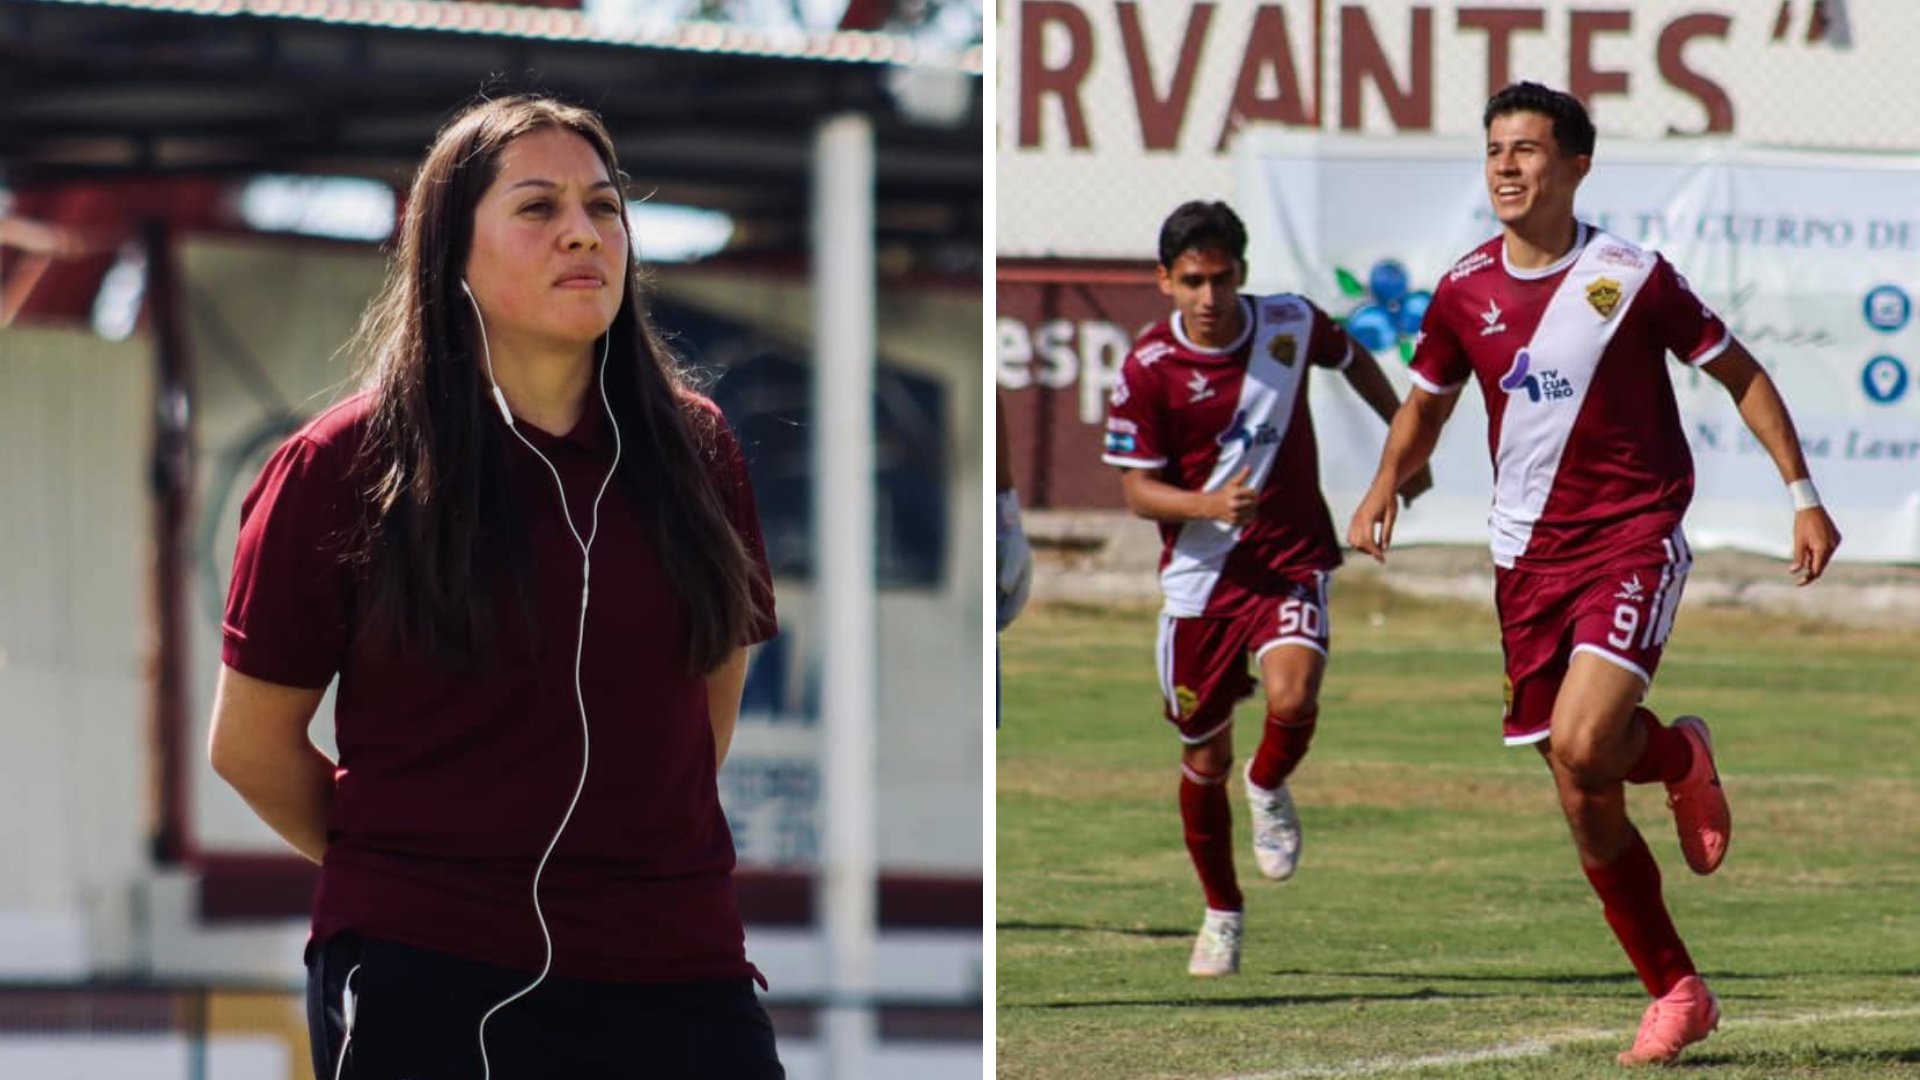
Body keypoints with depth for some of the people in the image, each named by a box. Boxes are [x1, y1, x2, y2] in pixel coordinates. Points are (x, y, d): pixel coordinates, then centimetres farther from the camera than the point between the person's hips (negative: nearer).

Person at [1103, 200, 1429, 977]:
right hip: (1200, 572, 0)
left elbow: (1352, 360, 17)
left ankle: (1270, 788, 8)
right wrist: (1211, 505, -27)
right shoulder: (1148, 368, -13)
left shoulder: (1291, 325, -7)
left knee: (1293, 695, -28)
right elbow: (1138, 490, -9)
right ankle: (1221, 912, 31)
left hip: (1291, 558, 0)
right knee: (1205, 756, 9)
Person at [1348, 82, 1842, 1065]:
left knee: (1583, 749, -25)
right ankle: (1677, 994, 18)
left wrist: (1803, 494, -5)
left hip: (1632, 541, -5)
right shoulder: (1465, 291, 2)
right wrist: (1384, 490, 2)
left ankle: (1680, 756, 11)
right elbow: (1426, 403, 18)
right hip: (1529, 558, 5)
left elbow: (1739, 375, -1)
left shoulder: (1630, 280, -10)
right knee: (1585, 808, 5)